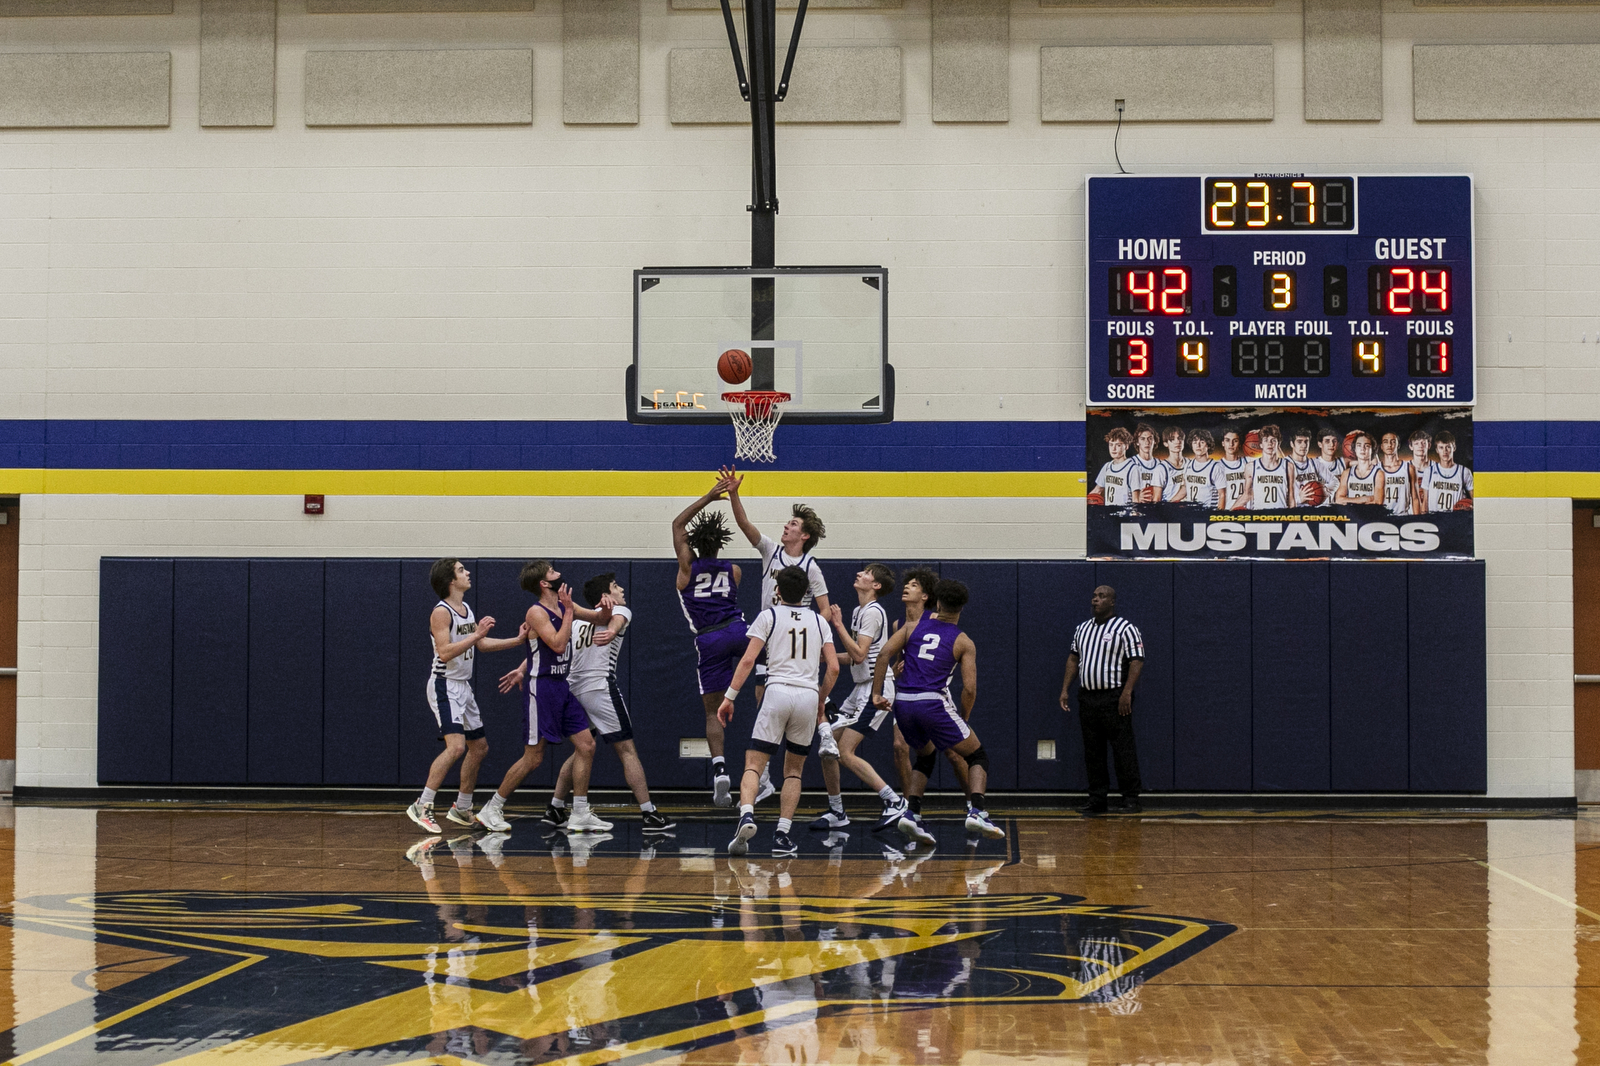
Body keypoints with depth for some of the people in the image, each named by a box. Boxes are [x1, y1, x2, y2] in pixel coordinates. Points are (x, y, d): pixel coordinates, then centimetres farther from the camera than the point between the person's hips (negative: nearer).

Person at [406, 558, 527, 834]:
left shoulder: (467, 609, 12)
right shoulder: (441, 612, -16)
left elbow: (481, 645, 22)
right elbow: (444, 652, -25)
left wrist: (518, 640, 16)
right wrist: (477, 634, -27)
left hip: (464, 687, 10)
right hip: (445, 685, -10)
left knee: (479, 747, 14)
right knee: (456, 746, -22)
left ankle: (462, 809, 26)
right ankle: (422, 806, -20)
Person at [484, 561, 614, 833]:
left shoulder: (565, 606, 9)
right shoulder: (536, 612, -13)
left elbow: (600, 619, 22)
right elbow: (558, 644, -23)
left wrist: (605, 609, -1)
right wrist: (569, 611, -19)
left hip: (562, 688, 8)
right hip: (541, 688, -8)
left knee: (586, 745, 2)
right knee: (533, 757, -6)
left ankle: (579, 815, 7)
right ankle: (491, 810, 6)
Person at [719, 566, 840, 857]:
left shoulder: (768, 616, 7)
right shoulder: (819, 621, 15)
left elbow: (748, 660, -3)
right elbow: (833, 667, 8)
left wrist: (729, 696, -1)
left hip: (778, 691, -3)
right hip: (809, 696, 3)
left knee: (754, 764, -2)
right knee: (793, 770, 15)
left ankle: (747, 814, -29)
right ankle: (782, 835, 6)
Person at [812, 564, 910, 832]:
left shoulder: (873, 611, -13)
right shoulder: (859, 611, 17)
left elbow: (859, 655, -22)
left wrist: (838, 625, -19)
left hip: (875, 689, -10)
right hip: (861, 689, 10)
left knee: (845, 752, -15)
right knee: (828, 747, 6)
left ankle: (894, 802, -12)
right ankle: (836, 812, 15)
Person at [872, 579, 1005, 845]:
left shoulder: (915, 625, 15)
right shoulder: (964, 642, 6)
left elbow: (885, 653, 3)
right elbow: (969, 688, -2)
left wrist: (876, 693, 6)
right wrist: (963, 720, 14)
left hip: (902, 703, 4)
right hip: (932, 702, -4)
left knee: (925, 756, 27)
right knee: (977, 756, 9)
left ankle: (910, 814, 9)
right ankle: (976, 811, -12)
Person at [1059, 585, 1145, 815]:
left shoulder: (1125, 629, -5)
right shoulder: (1082, 629, 16)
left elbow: (1137, 661, -11)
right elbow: (1073, 658, 21)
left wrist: (1127, 692, -20)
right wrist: (1065, 690, 13)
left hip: (1115, 698, -7)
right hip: (1087, 697, 7)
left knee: (1123, 750, -6)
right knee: (1092, 752, 7)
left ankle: (1131, 798, -1)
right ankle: (1097, 800, 11)